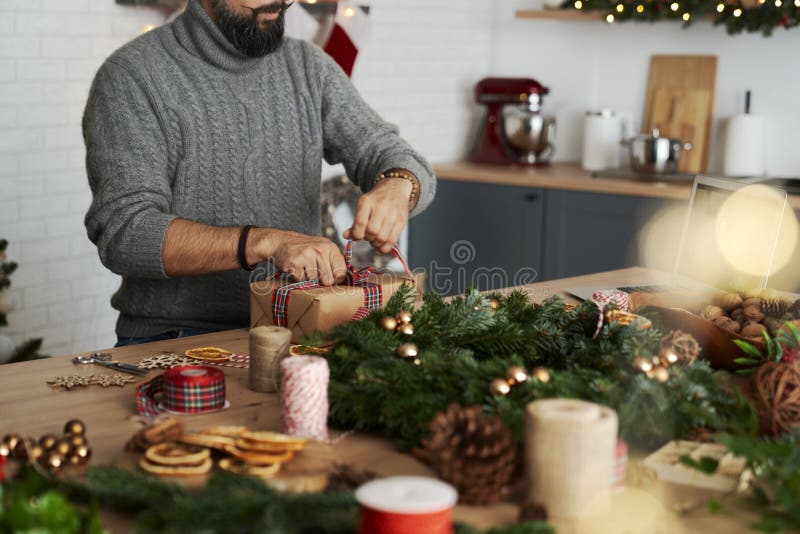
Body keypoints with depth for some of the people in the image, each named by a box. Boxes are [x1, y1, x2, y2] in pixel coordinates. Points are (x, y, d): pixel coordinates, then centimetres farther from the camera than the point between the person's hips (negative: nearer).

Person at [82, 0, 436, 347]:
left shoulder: (308, 67, 9)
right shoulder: (132, 76, -8)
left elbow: (398, 159, 6)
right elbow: (123, 232, -18)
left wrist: (398, 186, -20)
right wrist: (265, 242, -31)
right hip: (172, 339, -5)